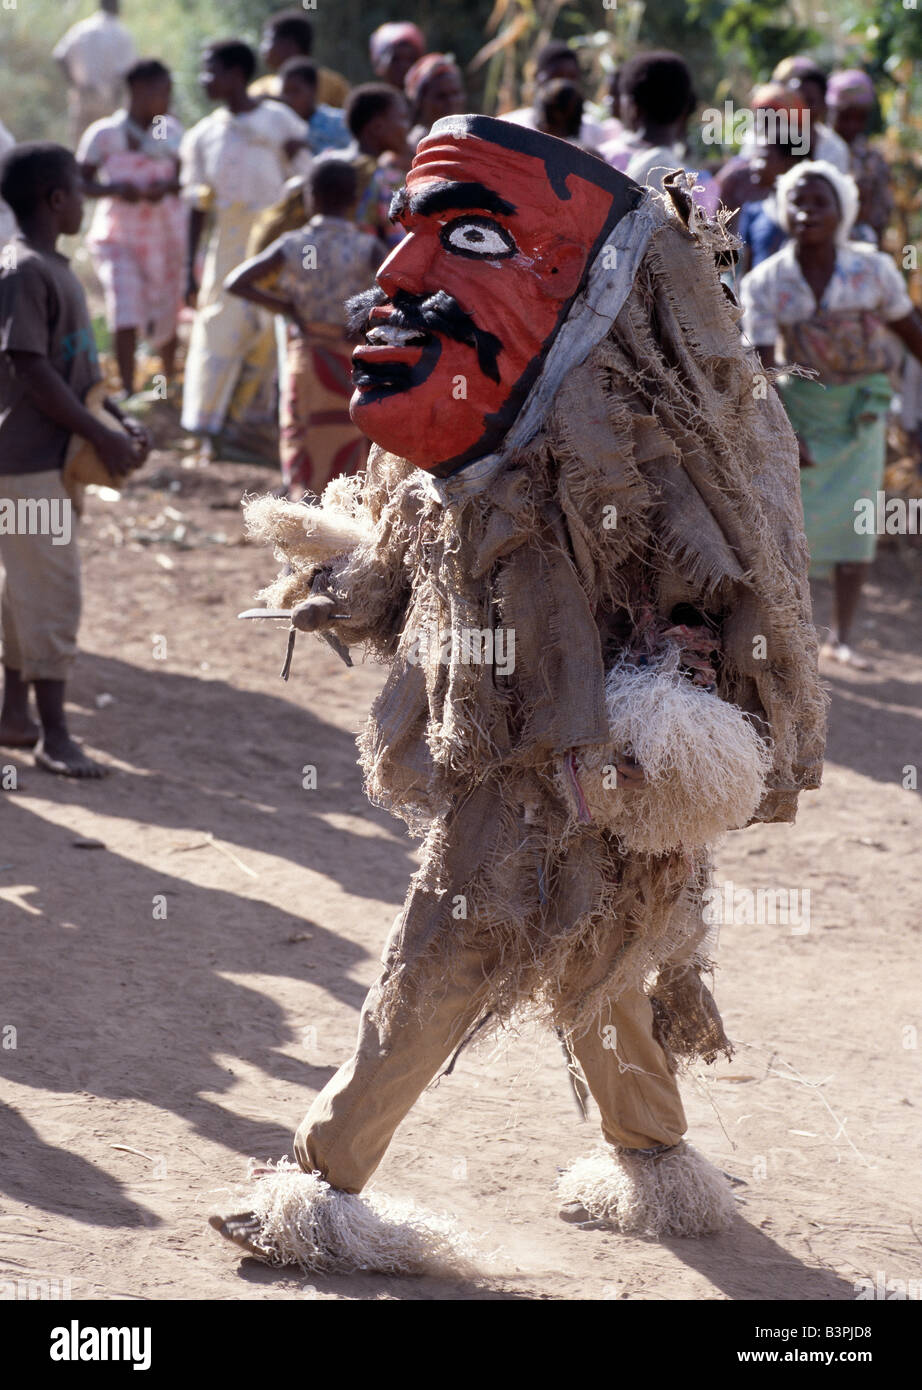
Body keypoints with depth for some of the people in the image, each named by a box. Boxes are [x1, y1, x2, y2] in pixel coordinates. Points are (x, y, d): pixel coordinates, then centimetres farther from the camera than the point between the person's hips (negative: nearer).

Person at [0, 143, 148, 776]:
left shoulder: (56, 269, 12)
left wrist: (122, 422, 7)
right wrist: (103, 438, -18)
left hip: (57, 457, 10)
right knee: (53, 593, -6)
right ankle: (54, 735, -1)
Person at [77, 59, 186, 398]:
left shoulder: (170, 130, 2)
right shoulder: (103, 134, -9)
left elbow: (184, 177, 6)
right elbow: (82, 181, -4)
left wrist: (165, 187, -16)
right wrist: (114, 189, -22)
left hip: (167, 232, 3)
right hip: (119, 235, -3)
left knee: (167, 313, 10)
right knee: (125, 315, -14)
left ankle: (170, 382, 31)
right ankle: (127, 391, -8)